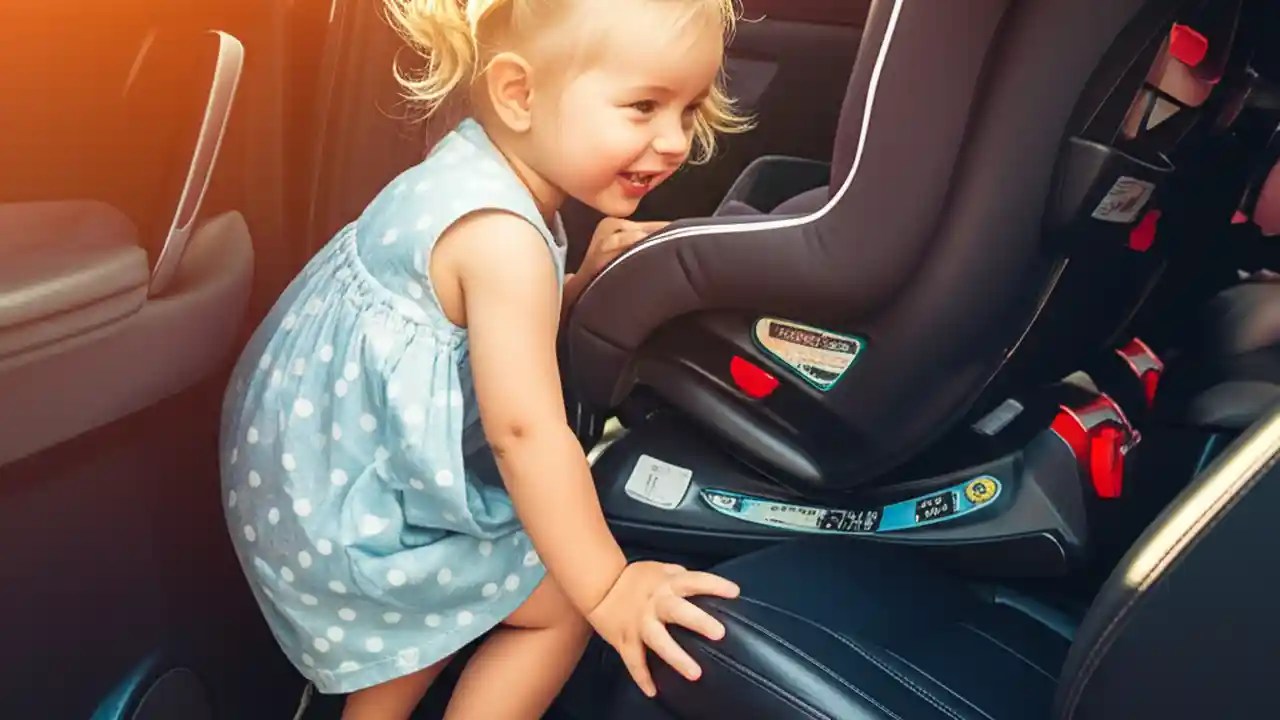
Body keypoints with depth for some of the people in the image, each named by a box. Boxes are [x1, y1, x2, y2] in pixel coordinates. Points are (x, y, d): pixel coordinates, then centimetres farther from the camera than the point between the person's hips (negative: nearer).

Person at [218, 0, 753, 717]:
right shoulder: (503, 237, -30)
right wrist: (605, 588, -26)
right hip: (347, 515, -10)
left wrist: (589, 277, -7)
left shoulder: (477, 174, 0)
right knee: (565, 600, -2)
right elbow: (524, 429, -32)